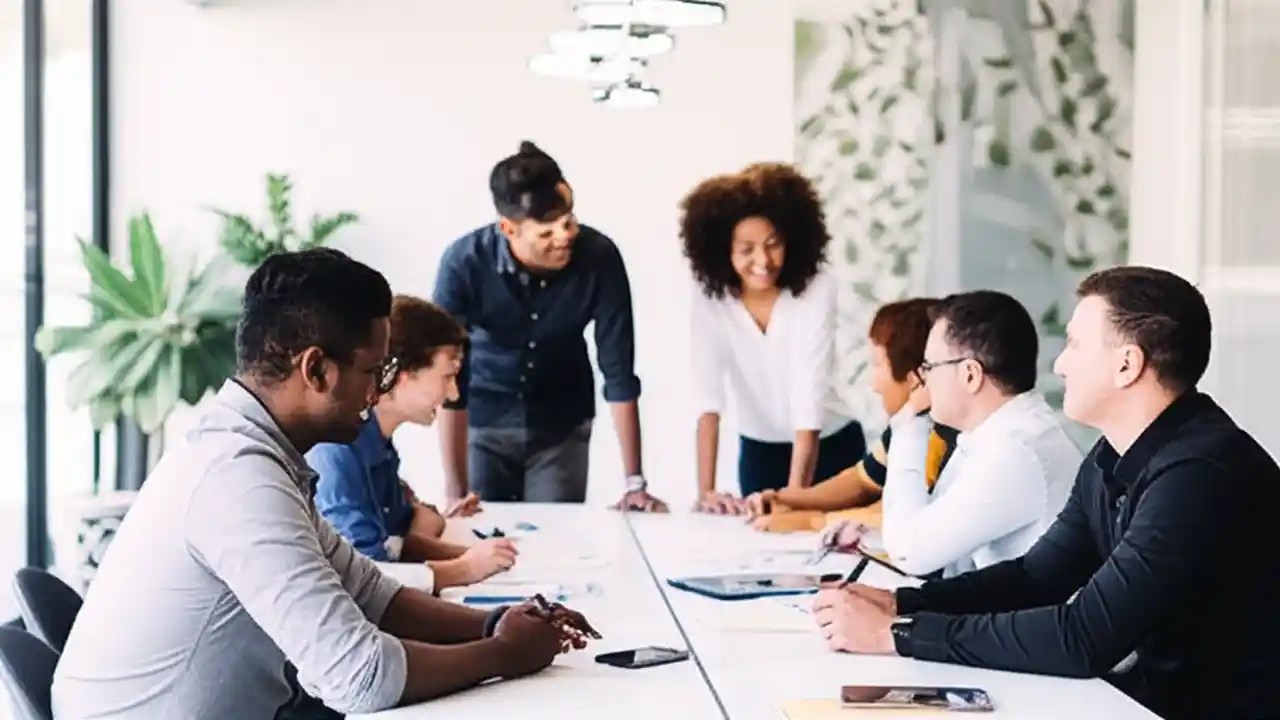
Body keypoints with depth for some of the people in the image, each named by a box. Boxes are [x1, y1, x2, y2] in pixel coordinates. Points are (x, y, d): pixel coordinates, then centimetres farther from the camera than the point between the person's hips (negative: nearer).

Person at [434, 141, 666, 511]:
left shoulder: (599, 256, -25)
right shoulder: (464, 263, -27)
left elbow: (618, 371, -21)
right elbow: (449, 380, -25)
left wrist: (635, 482, -23)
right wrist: (455, 491, -29)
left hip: (561, 426, 1)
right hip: (484, 424, -1)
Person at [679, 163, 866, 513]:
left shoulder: (817, 290, -23)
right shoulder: (709, 299, -17)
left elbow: (809, 397, -30)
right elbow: (708, 396, -23)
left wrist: (795, 495, -38)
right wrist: (706, 490, -32)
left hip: (831, 446, -1)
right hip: (758, 451, 1)